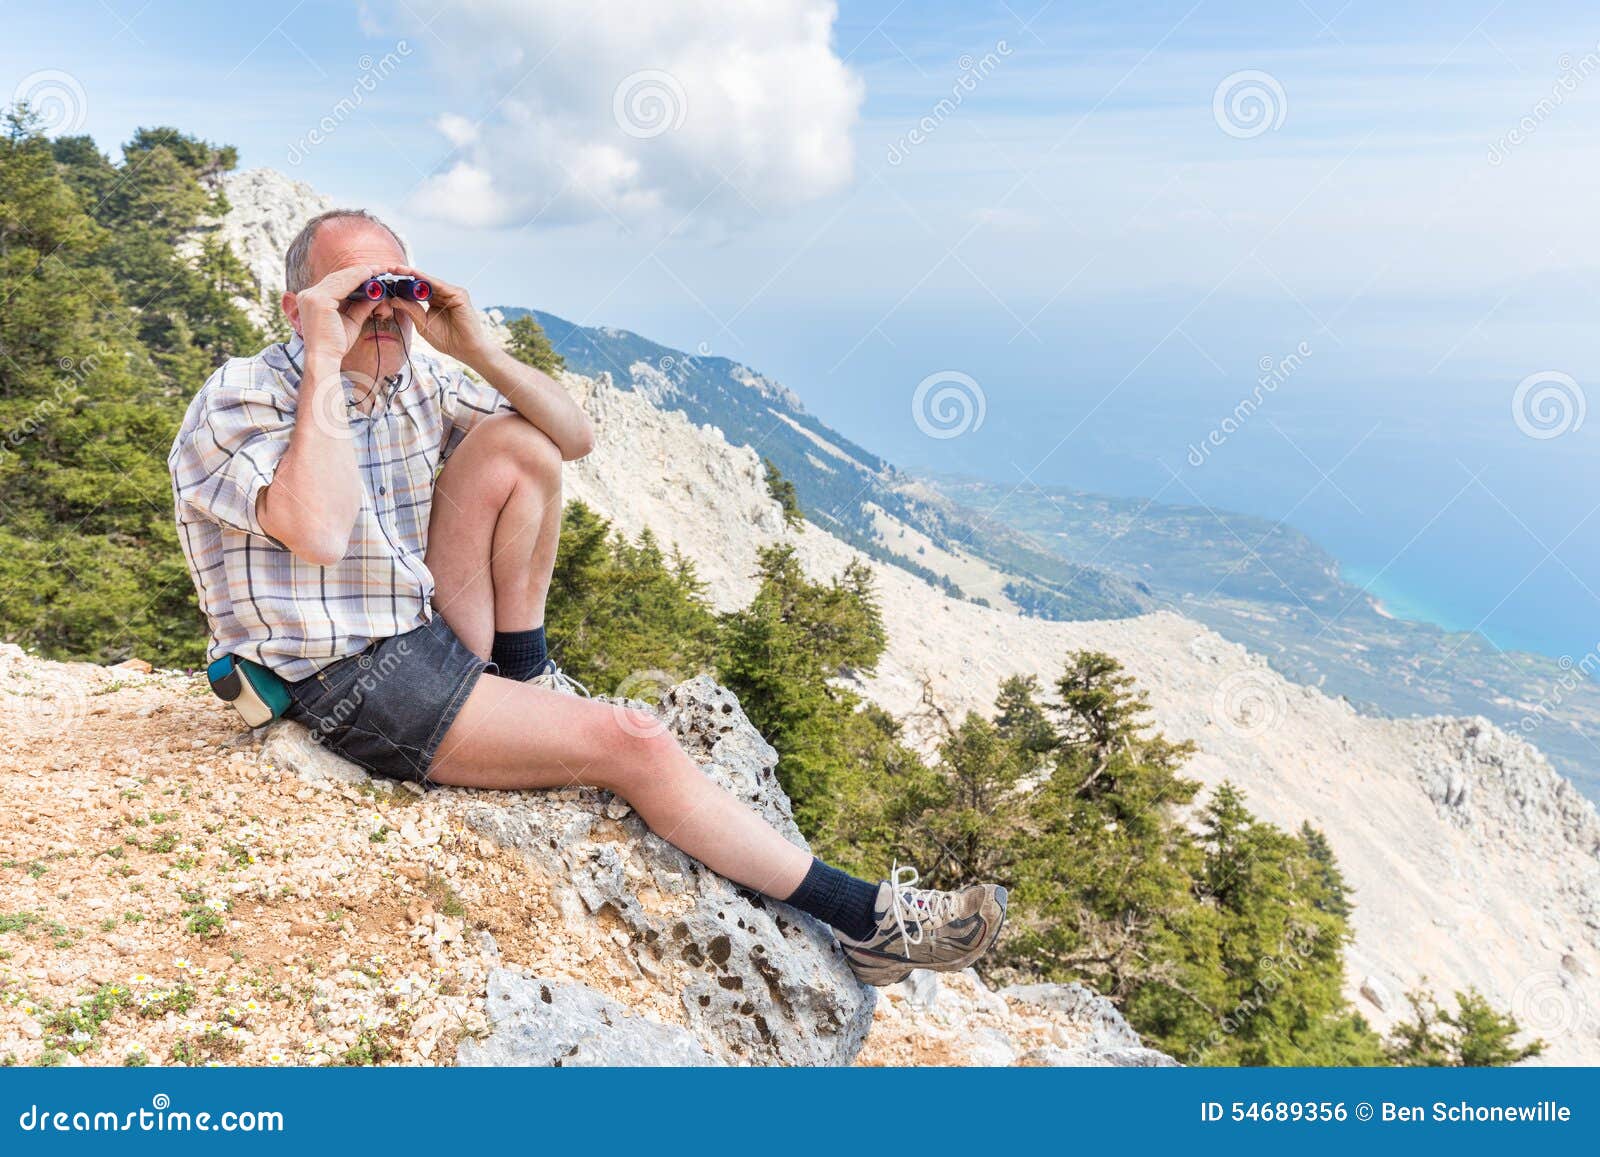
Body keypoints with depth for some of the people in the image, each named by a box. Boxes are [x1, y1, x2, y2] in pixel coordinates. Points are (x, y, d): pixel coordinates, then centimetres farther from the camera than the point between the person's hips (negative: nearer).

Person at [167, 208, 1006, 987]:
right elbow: (319, 533, -35)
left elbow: (575, 437, 5)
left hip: (431, 632, 7)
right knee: (632, 746, -17)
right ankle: (866, 920, -8)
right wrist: (324, 358, -26)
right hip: (355, 687, -7)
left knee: (516, 446, -9)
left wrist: (476, 350, -9)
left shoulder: (411, 379, 6)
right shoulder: (239, 402, -14)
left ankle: (523, 678, 0)